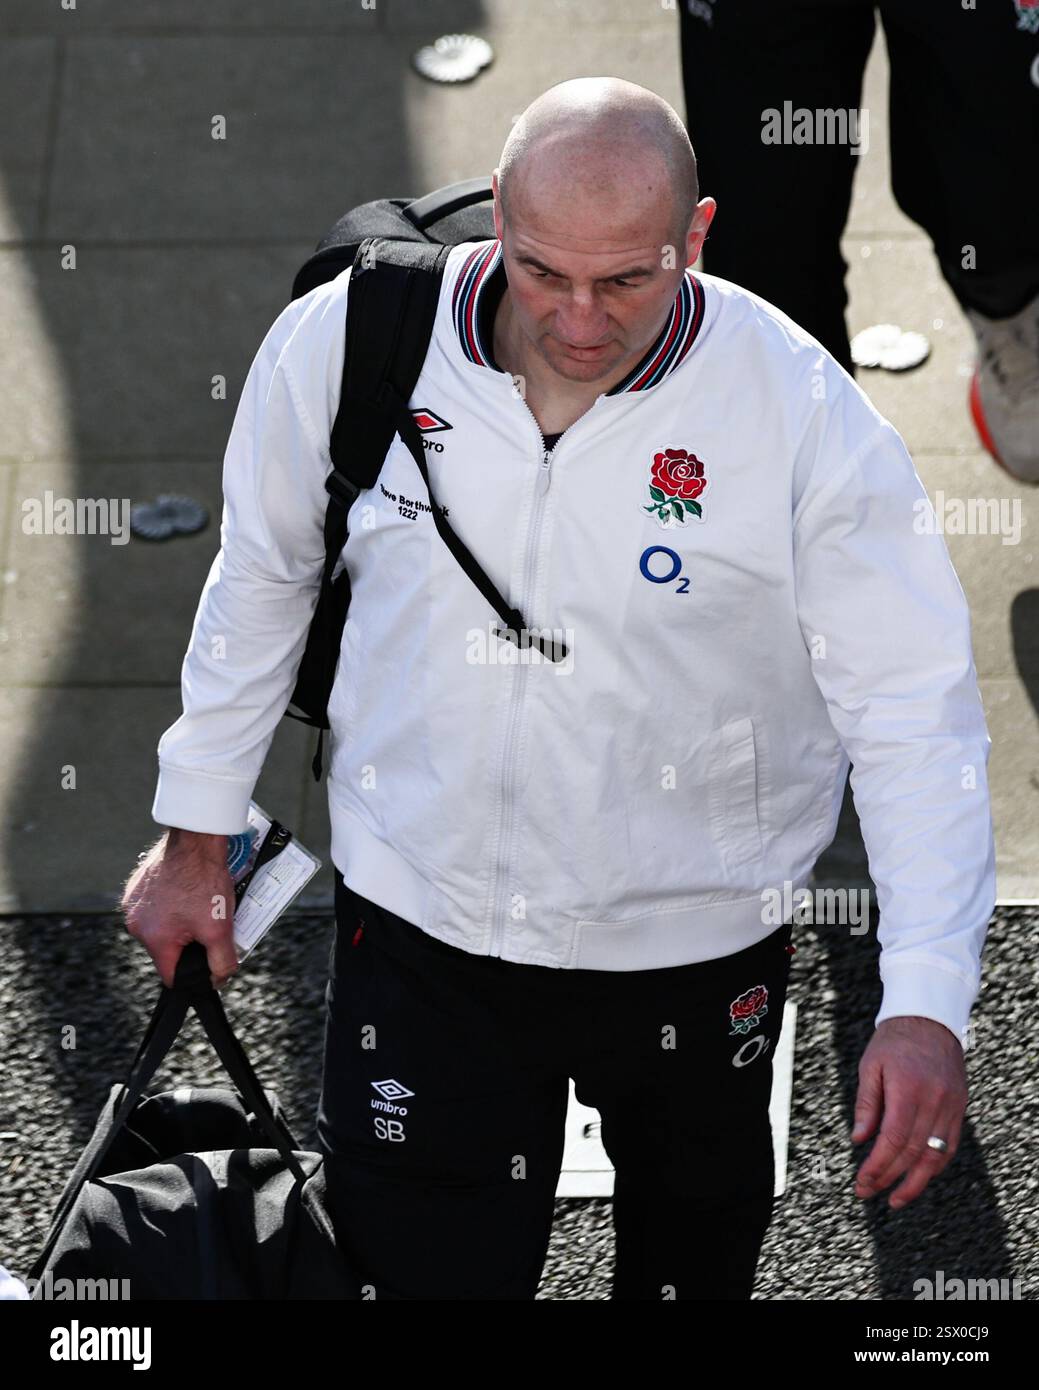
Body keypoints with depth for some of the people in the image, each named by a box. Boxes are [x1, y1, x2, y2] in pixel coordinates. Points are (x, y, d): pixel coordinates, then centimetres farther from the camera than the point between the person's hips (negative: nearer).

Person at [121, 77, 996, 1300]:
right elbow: (259, 582, 2)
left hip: (692, 948, 0)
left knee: (695, 1248, 25)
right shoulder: (344, 341, -16)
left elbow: (916, 710, -17)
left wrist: (927, 1003, -25)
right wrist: (194, 840, 9)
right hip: (419, 920, 0)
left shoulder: (805, 414, -22)